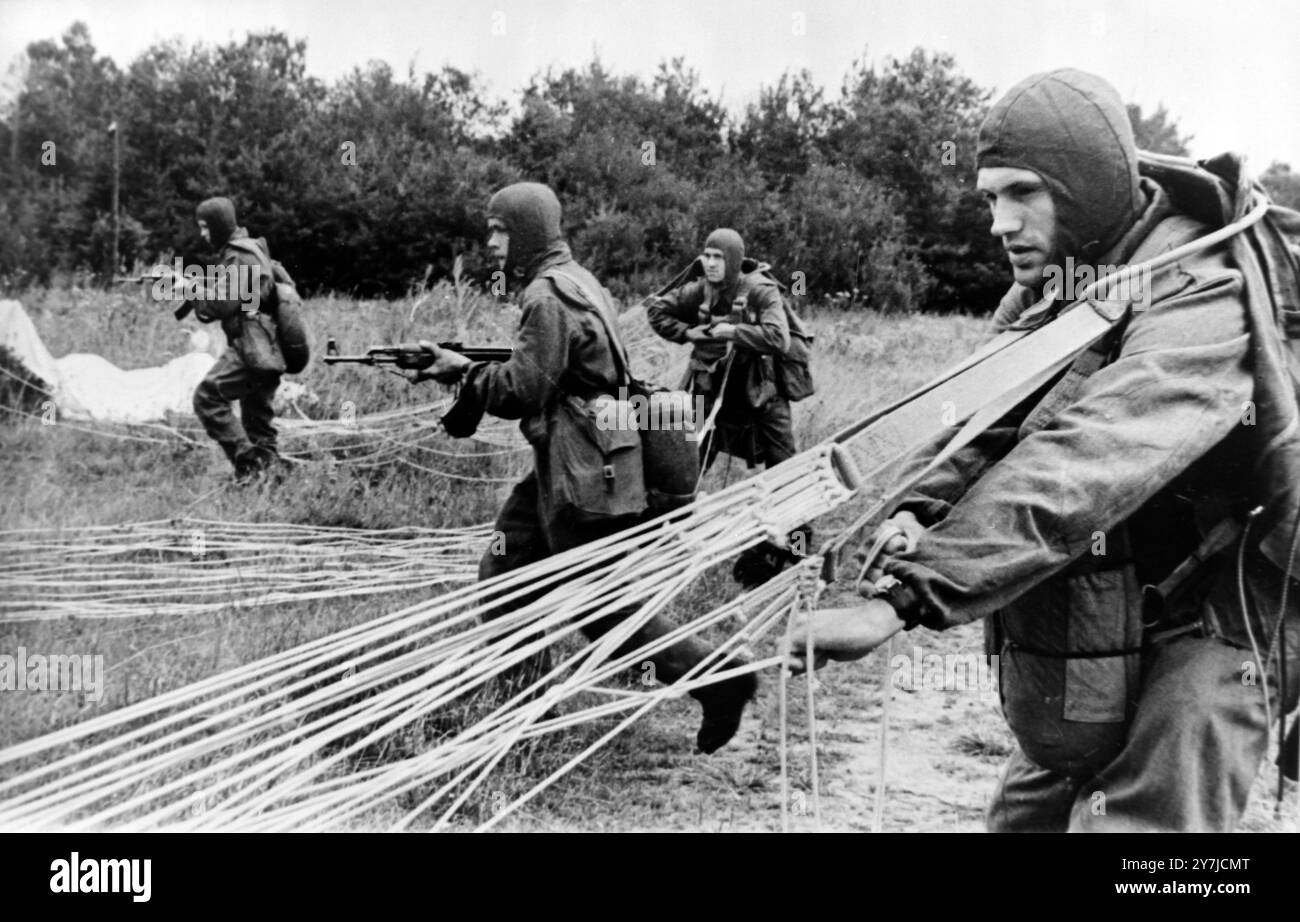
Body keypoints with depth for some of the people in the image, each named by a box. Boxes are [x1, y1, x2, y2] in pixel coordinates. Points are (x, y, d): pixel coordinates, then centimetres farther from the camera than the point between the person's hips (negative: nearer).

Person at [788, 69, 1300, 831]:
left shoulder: (1195, 303, -23)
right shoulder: (1042, 297, 6)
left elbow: (1074, 472, -37)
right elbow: (989, 433, -1)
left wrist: (904, 599, -45)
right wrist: (923, 514, -24)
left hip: (1182, 659, -8)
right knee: (1024, 816, 17)